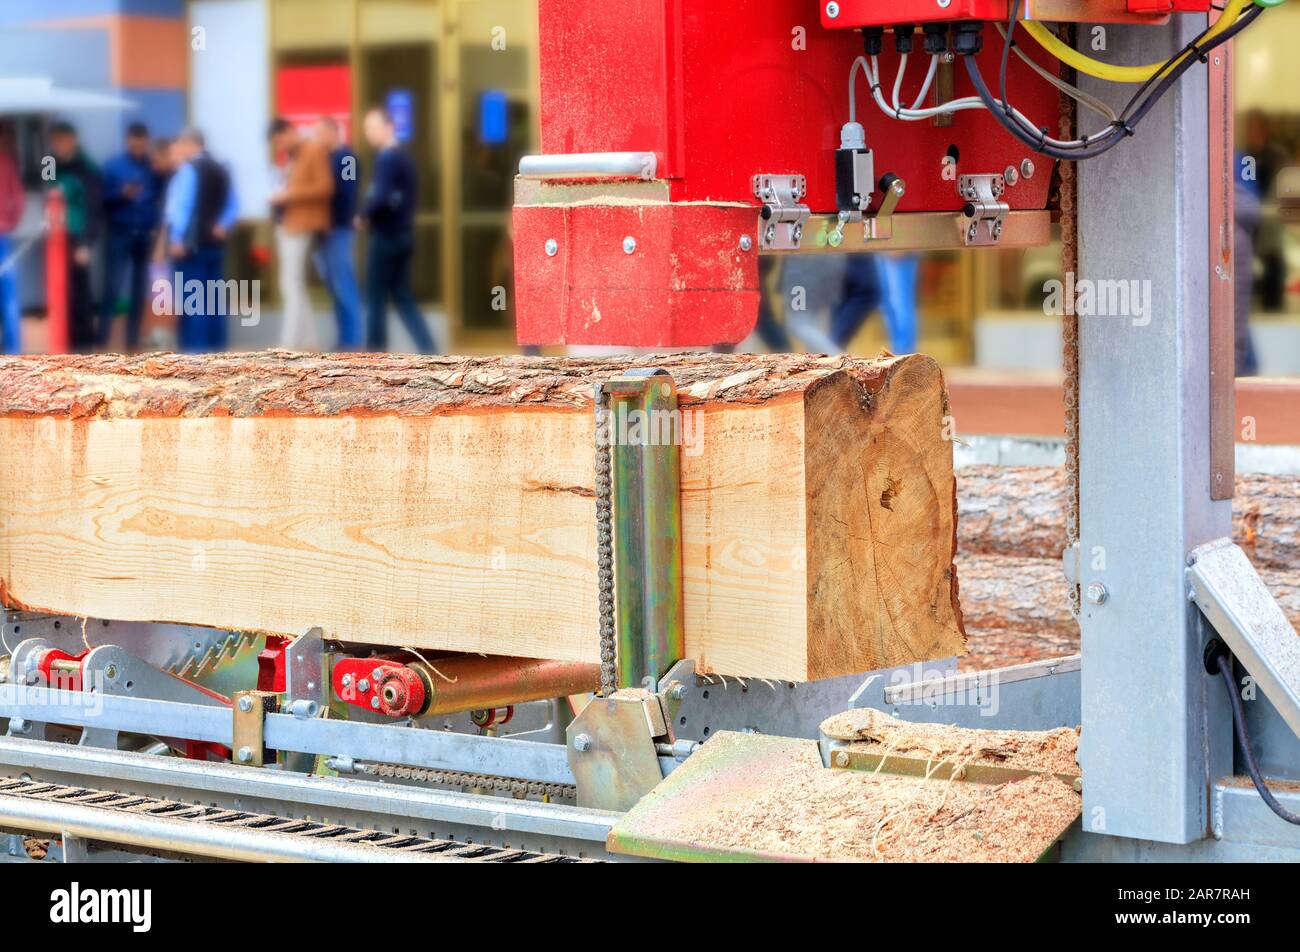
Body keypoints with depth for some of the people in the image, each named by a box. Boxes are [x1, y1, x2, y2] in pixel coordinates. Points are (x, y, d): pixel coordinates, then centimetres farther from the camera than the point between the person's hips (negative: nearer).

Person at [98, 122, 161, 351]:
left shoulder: (154, 167, 4)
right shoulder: (113, 166, 0)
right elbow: (103, 200, -1)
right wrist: (122, 194, -18)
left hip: (145, 235, 2)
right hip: (120, 234, -2)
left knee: (140, 290, 5)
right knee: (112, 288, -9)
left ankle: (133, 341, 12)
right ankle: (102, 342, -7)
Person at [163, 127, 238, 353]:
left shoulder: (188, 169, -10)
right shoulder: (220, 170, 14)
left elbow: (181, 205, -17)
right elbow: (232, 206, 12)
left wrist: (177, 239, -17)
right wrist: (221, 227, 3)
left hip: (190, 243, -8)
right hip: (214, 242, 8)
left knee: (190, 300, -6)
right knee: (212, 297, 9)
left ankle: (194, 351, -9)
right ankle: (216, 347, 8)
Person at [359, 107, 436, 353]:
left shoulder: (387, 158, -15)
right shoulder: (403, 157, 15)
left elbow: (380, 198, -26)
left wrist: (364, 214, -8)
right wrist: (371, 212, 8)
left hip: (387, 236, -9)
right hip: (402, 234, 9)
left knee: (377, 298, 0)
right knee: (403, 297, 11)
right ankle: (428, 350, 4)